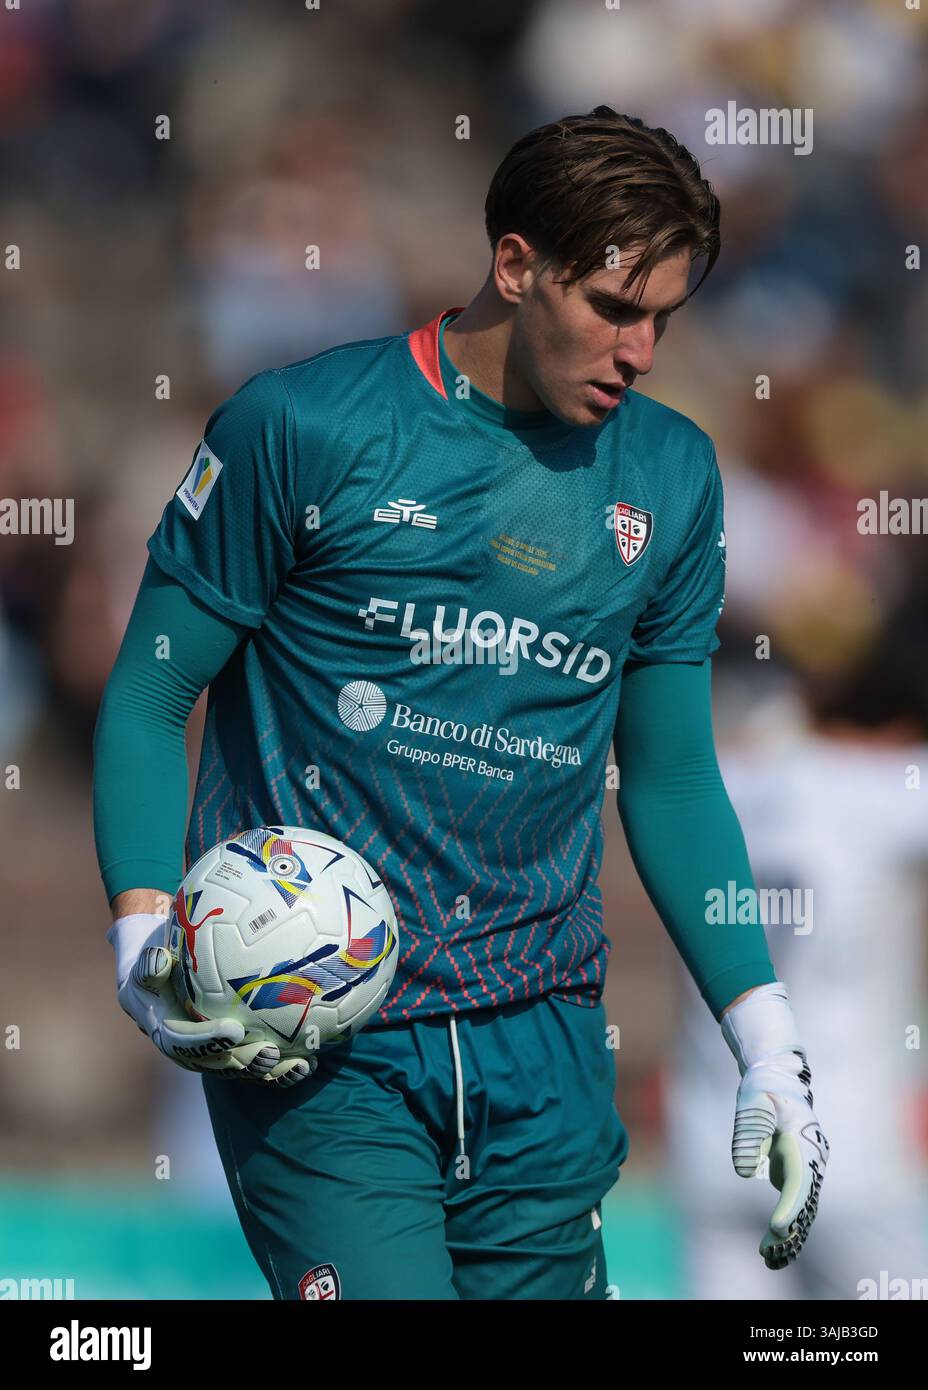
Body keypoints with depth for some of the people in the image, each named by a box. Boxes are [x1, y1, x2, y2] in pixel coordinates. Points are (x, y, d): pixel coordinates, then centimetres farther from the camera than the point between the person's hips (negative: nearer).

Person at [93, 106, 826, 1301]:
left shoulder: (669, 476, 11)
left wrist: (767, 1041, 11)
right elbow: (148, 699, 0)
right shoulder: (300, 430, -5)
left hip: (542, 1040, 5)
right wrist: (143, 935, -16)